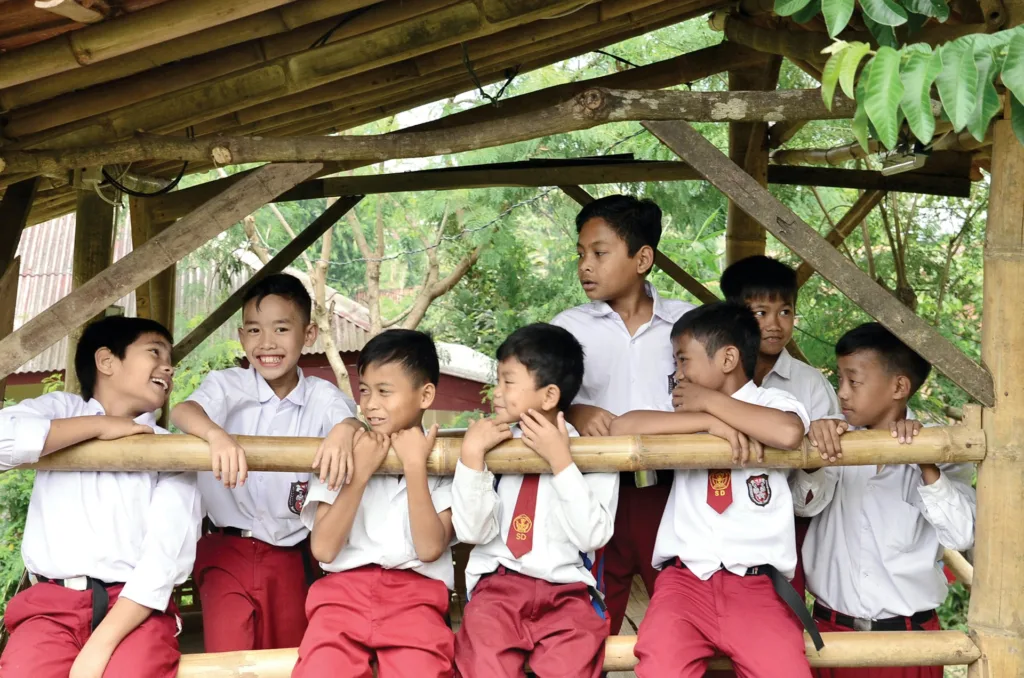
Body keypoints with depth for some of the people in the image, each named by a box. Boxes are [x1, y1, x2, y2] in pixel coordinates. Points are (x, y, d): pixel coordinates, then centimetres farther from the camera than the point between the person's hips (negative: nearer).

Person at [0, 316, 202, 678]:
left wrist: (99, 648, -17)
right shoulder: (60, 410, 12)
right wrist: (98, 425, -4)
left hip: (135, 608, 0)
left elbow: (167, 553, -5)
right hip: (51, 602, 0)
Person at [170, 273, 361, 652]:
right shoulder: (228, 385, -6)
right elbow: (182, 412, -23)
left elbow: (352, 420, -18)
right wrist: (216, 434, -46)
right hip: (227, 549, -2)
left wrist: (345, 431, -43)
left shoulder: (321, 396, -1)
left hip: (290, 554, 2)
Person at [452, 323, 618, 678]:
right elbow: (472, 531, -1)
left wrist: (561, 460, -12)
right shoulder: (492, 443, 7)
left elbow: (592, 537, -8)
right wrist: (471, 454, -9)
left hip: (567, 590, -1)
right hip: (498, 585, 1)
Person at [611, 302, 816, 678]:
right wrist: (710, 421, -7)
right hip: (685, 577, 2)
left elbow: (788, 433, -16)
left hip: (756, 582, -2)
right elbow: (621, 427, -1)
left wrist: (710, 401, -6)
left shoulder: (772, 401, 9)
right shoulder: (688, 411, 17)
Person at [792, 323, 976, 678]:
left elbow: (962, 536, -13)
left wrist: (925, 463, -21)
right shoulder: (839, 444, 1)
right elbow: (804, 503, -13)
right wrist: (817, 449, -29)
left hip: (909, 633, -1)